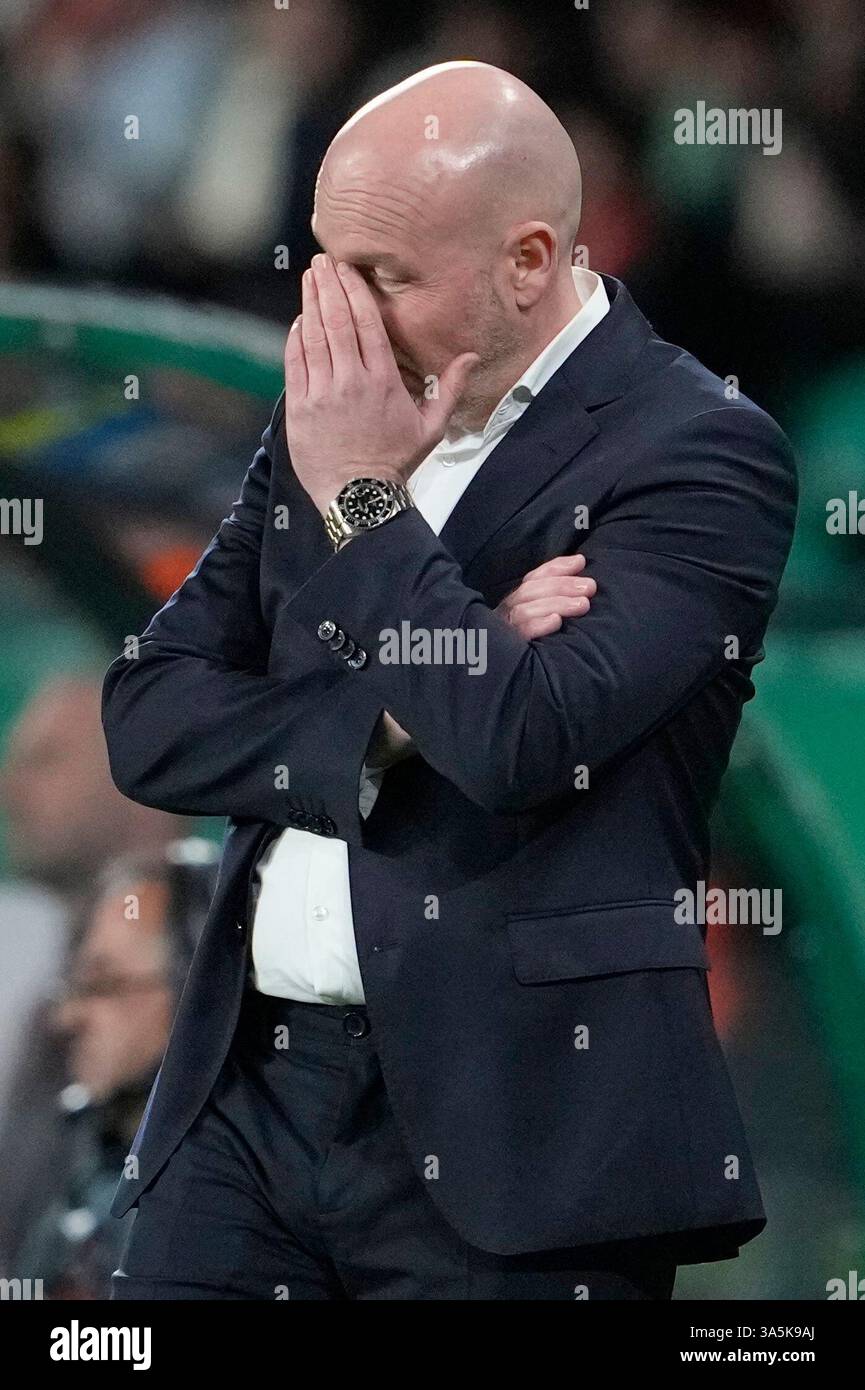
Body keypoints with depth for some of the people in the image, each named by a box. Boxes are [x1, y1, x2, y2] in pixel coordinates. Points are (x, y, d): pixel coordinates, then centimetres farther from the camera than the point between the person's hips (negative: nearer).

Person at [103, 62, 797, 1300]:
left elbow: (521, 738, -21)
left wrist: (363, 500, -11)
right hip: (249, 1097, 6)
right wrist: (397, 719, -9)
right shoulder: (326, 422, 12)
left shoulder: (699, 454, -8)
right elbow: (150, 717, 7)